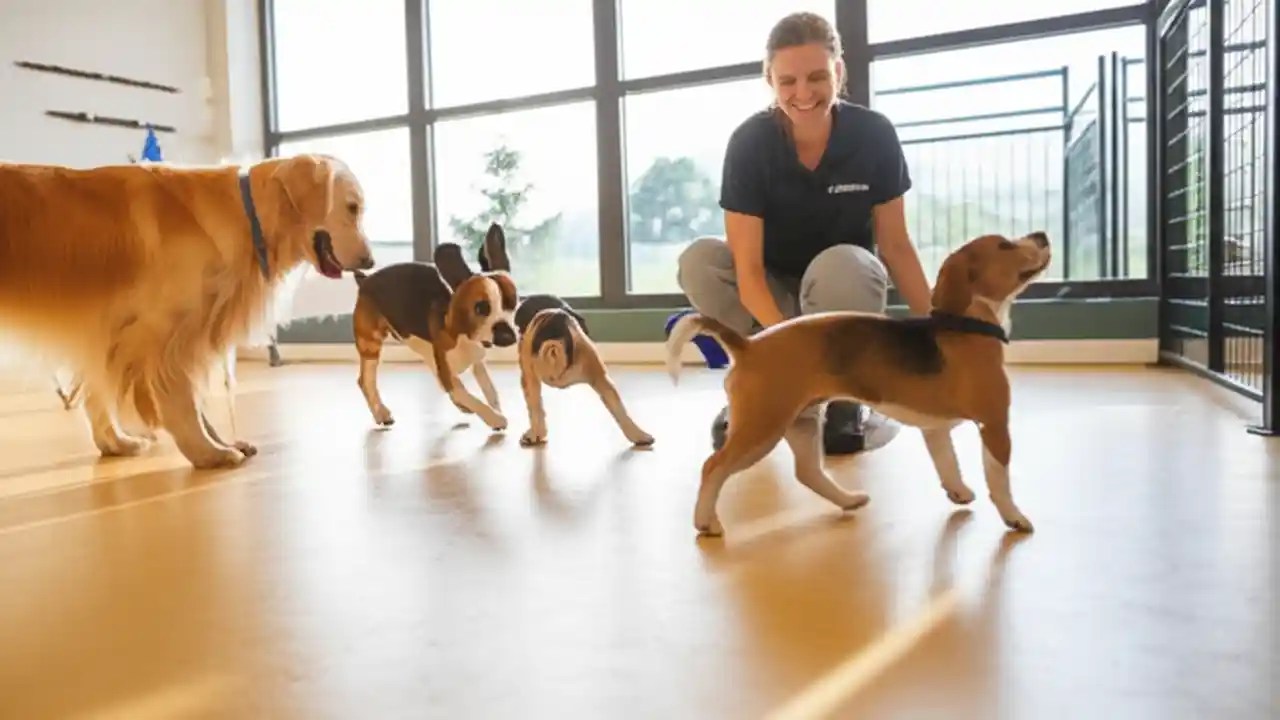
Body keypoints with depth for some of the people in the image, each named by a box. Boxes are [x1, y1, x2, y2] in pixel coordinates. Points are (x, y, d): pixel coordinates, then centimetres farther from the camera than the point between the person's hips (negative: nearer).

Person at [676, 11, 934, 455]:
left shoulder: (874, 135, -17)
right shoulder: (749, 142, -20)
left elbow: (895, 244, -9)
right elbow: (748, 266, -27)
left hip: (845, 285, 0)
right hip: (773, 293, 0)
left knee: (839, 265, -36)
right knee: (698, 260, -29)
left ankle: (844, 402, -13)